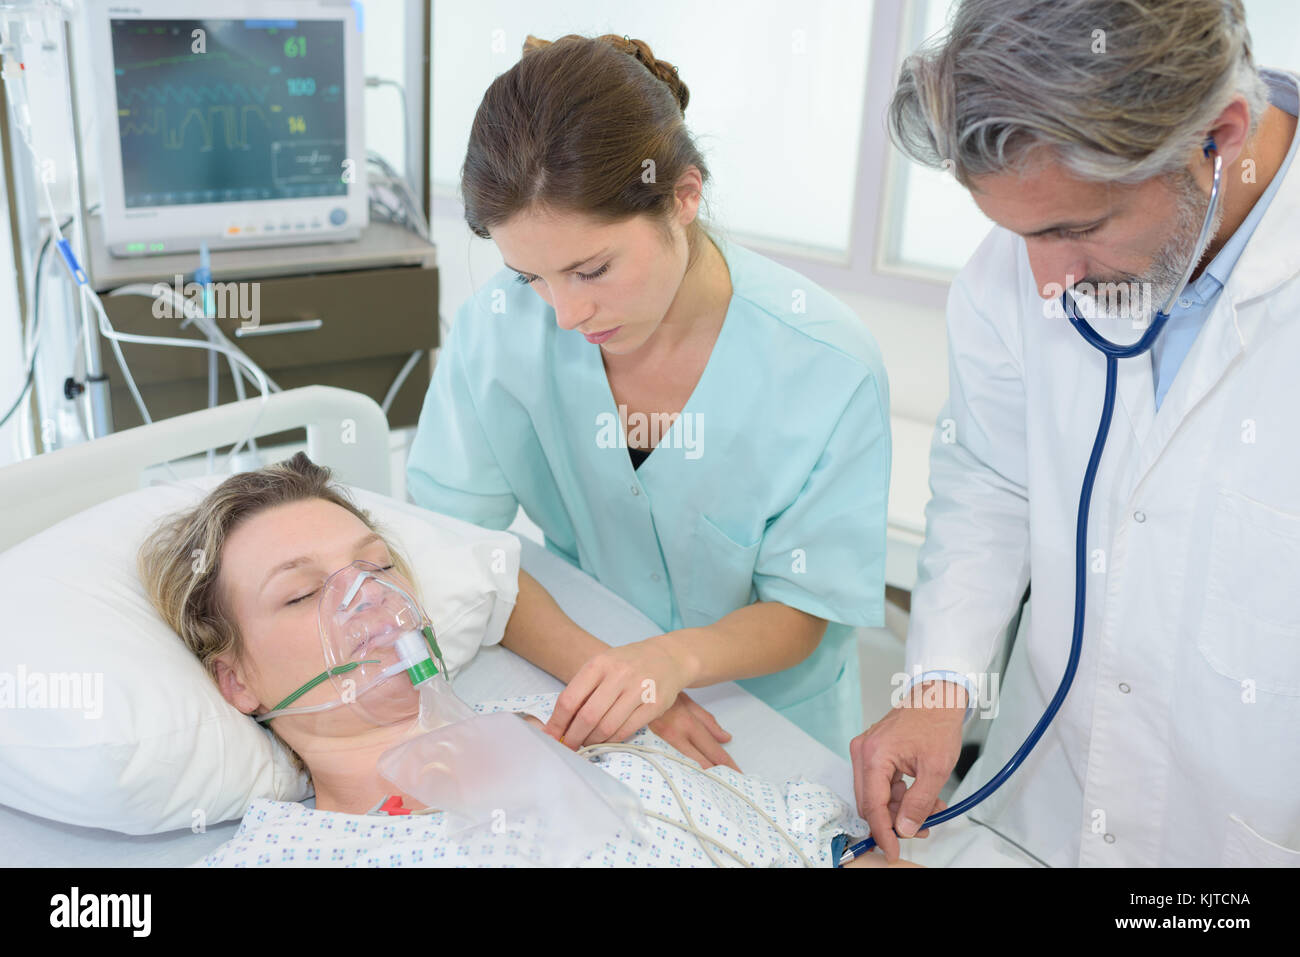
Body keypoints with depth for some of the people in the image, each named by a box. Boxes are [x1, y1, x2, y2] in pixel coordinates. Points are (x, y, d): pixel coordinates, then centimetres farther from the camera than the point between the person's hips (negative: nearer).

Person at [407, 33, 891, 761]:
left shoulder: (829, 367, -19)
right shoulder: (500, 326, -15)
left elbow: (801, 612, -12)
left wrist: (678, 657, -32)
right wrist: (593, 667, -26)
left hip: (769, 722, 0)